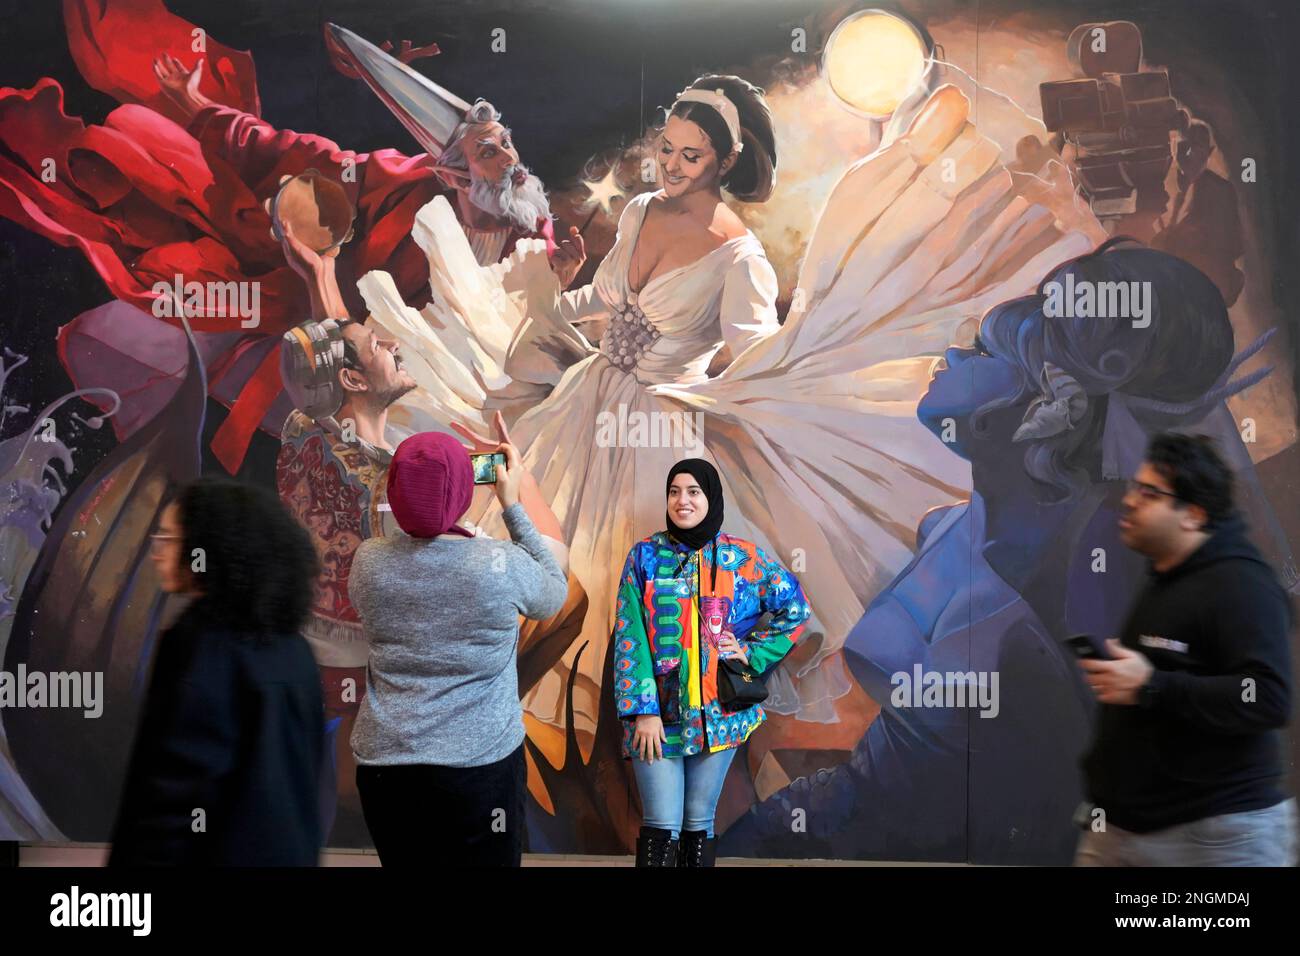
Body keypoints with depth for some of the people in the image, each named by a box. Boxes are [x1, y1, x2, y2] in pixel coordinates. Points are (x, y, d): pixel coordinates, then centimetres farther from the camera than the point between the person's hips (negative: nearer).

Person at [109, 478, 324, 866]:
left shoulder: (202, 642, -15)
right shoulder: (292, 647, 8)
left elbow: (177, 781, -19)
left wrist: (143, 857, -15)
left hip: (219, 850, -7)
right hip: (290, 850, 8)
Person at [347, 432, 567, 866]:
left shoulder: (367, 561, -6)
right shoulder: (502, 565, -14)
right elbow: (552, 595, 7)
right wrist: (514, 503, 8)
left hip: (383, 763, 3)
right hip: (479, 762, -3)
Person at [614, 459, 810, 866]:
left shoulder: (744, 557, 2)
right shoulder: (645, 556, 0)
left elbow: (795, 608, 12)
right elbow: (629, 638, -4)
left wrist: (754, 654, 1)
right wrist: (642, 710, -11)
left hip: (718, 713, 1)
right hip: (657, 714, -1)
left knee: (699, 825, 9)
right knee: (662, 829, -5)